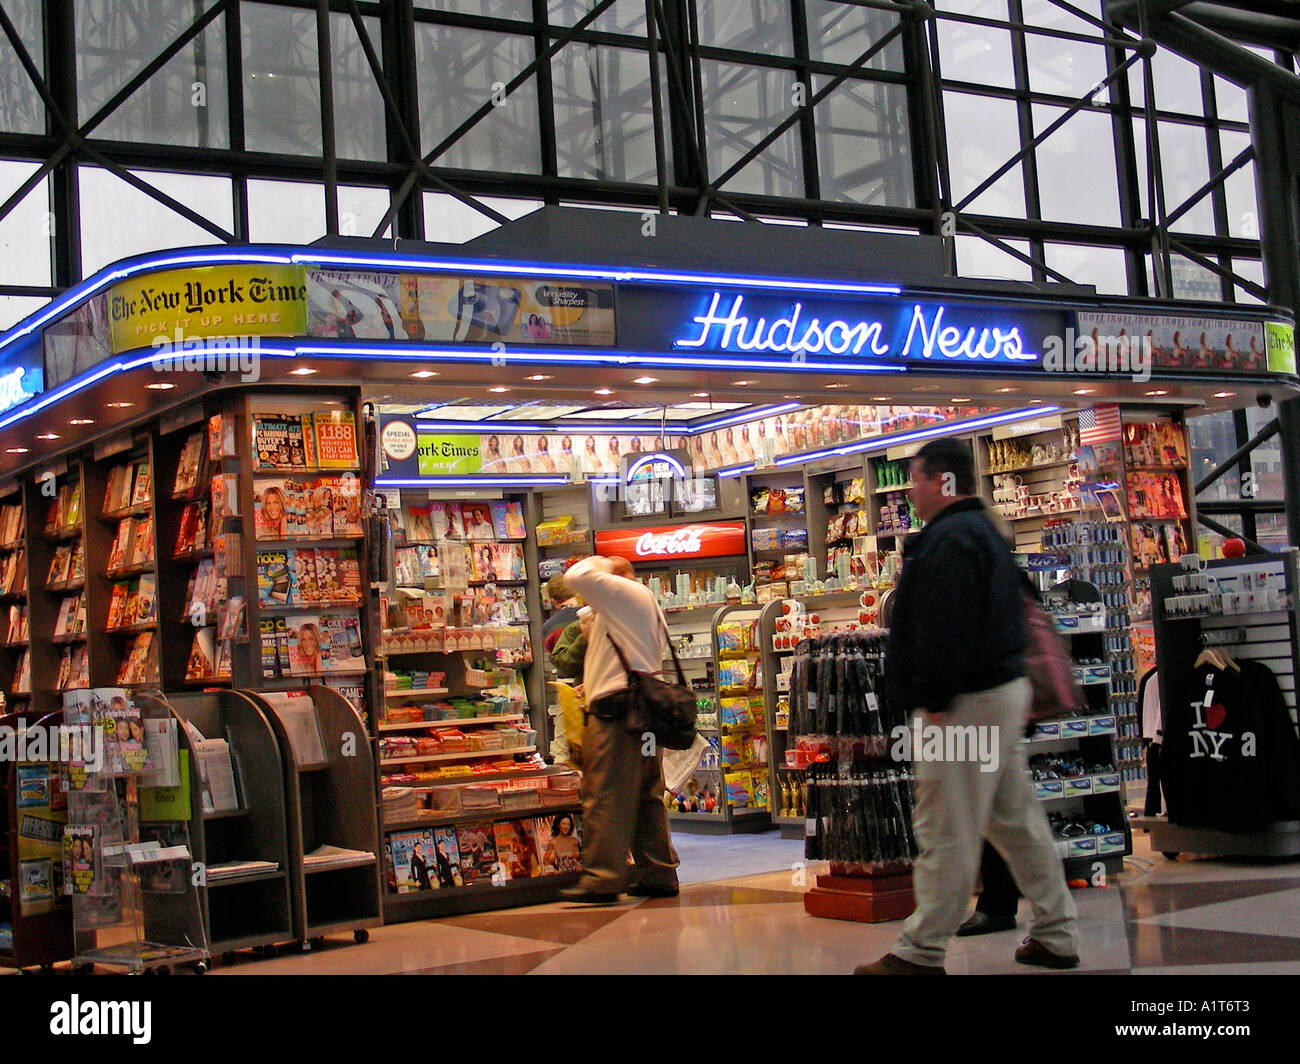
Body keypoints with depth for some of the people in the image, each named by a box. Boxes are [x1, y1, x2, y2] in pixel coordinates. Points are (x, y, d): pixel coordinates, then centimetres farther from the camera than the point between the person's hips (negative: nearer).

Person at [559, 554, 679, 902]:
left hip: (616, 709, -10)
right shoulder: (650, 604, 26)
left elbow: (576, 577, -12)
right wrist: (593, 684, 27)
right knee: (647, 797, 11)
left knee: (605, 795, -11)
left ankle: (602, 880, -13)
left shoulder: (624, 592, -3)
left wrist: (598, 564, 7)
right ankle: (659, 875, 12)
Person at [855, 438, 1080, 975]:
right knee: (1016, 819, 15)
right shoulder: (983, 532, 19)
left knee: (945, 832, -6)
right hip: (1005, 688, 11)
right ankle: (1055, 936, 21)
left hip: (968, 702, -11)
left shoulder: (949, 539, -16)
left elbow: (945, 630, -23)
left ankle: (920, 953, 0)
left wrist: (935, 703, -20)